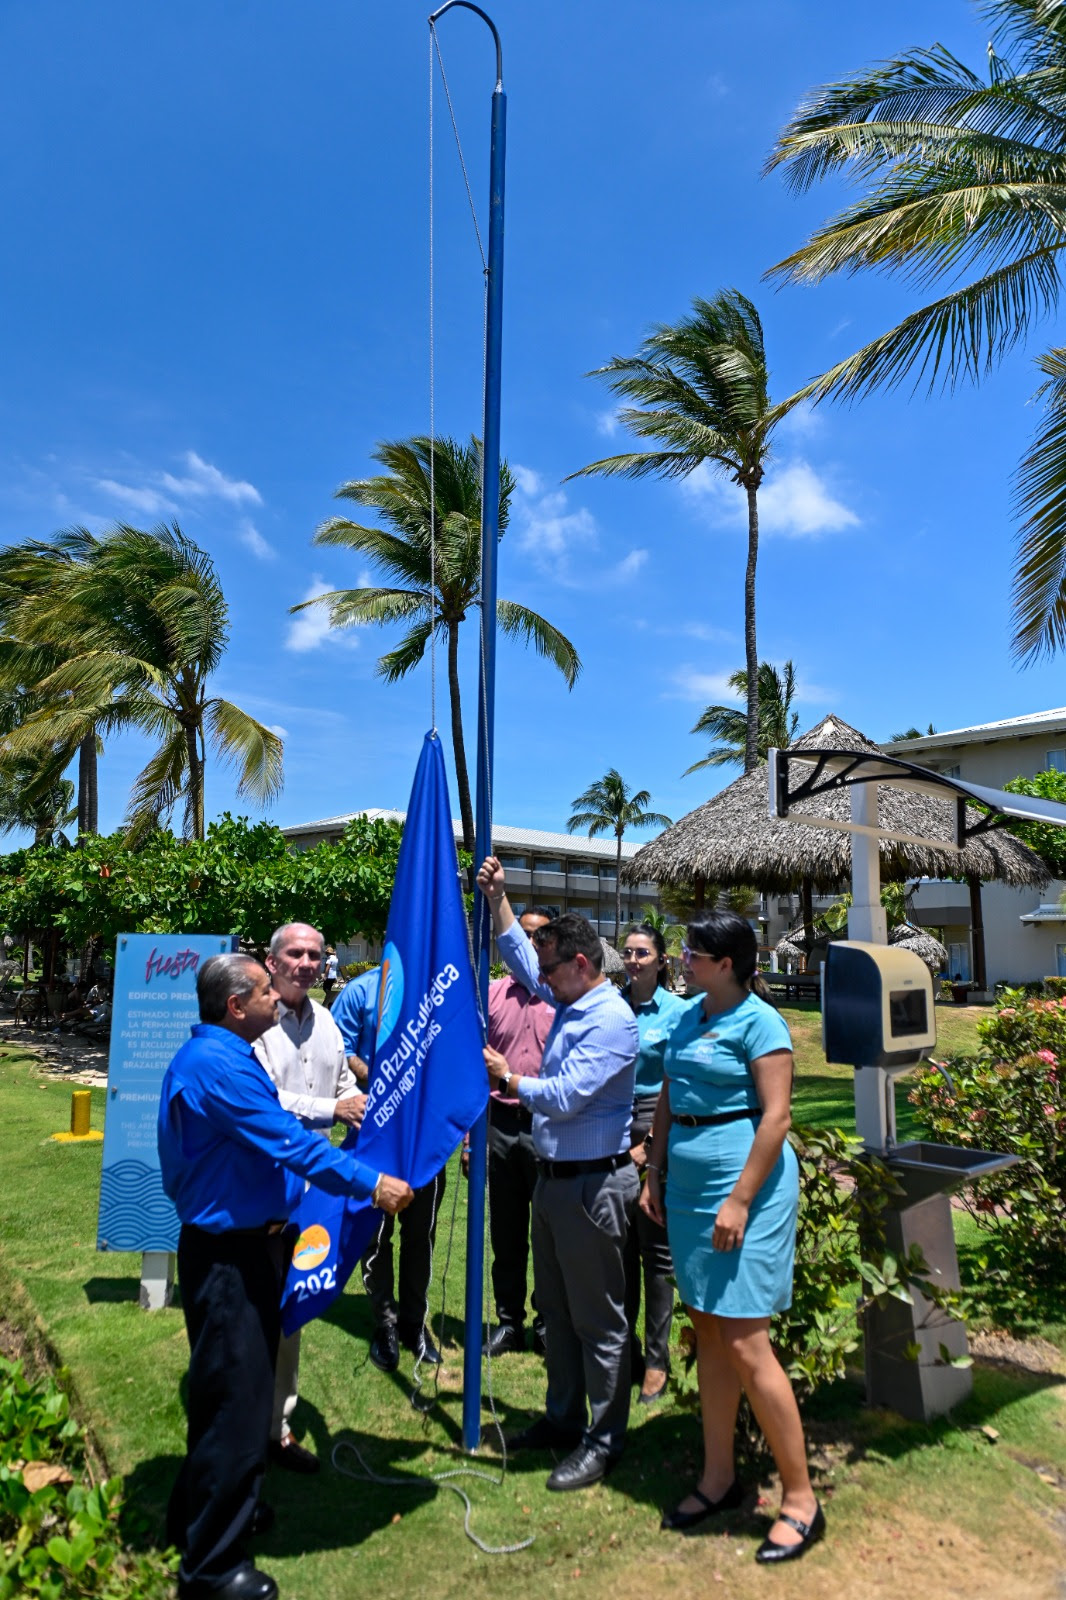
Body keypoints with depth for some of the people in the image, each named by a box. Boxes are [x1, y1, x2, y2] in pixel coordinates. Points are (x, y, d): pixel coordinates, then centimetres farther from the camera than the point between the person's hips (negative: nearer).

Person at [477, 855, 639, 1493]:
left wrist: (509, 1078, -11)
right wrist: (497, 898, 13)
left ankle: (604, 1440, 20)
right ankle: (564, 1418, 35)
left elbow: (564, 1097, -25)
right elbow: (519, 952, 19)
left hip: (592, 1184, -9)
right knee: (556, 1309, 20)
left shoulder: (612, 1021, -21)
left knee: (598, 1318, 5)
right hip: (553, 1177, 10)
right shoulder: (569, 1000, 7)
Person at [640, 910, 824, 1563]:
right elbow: (667, 1100, 16)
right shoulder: (688, 1018, 10)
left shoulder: (759, 1021, -13)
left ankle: (801, 1499, 12)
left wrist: (739, 1202, -19)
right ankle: (719, 1479, 30)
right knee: (709, 1334, 16)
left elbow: (776, 1116, -17)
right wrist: (655, 1175, 12)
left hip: (743, 1188, -8)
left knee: (746, 1344, -5)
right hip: (689, 1189, 8)